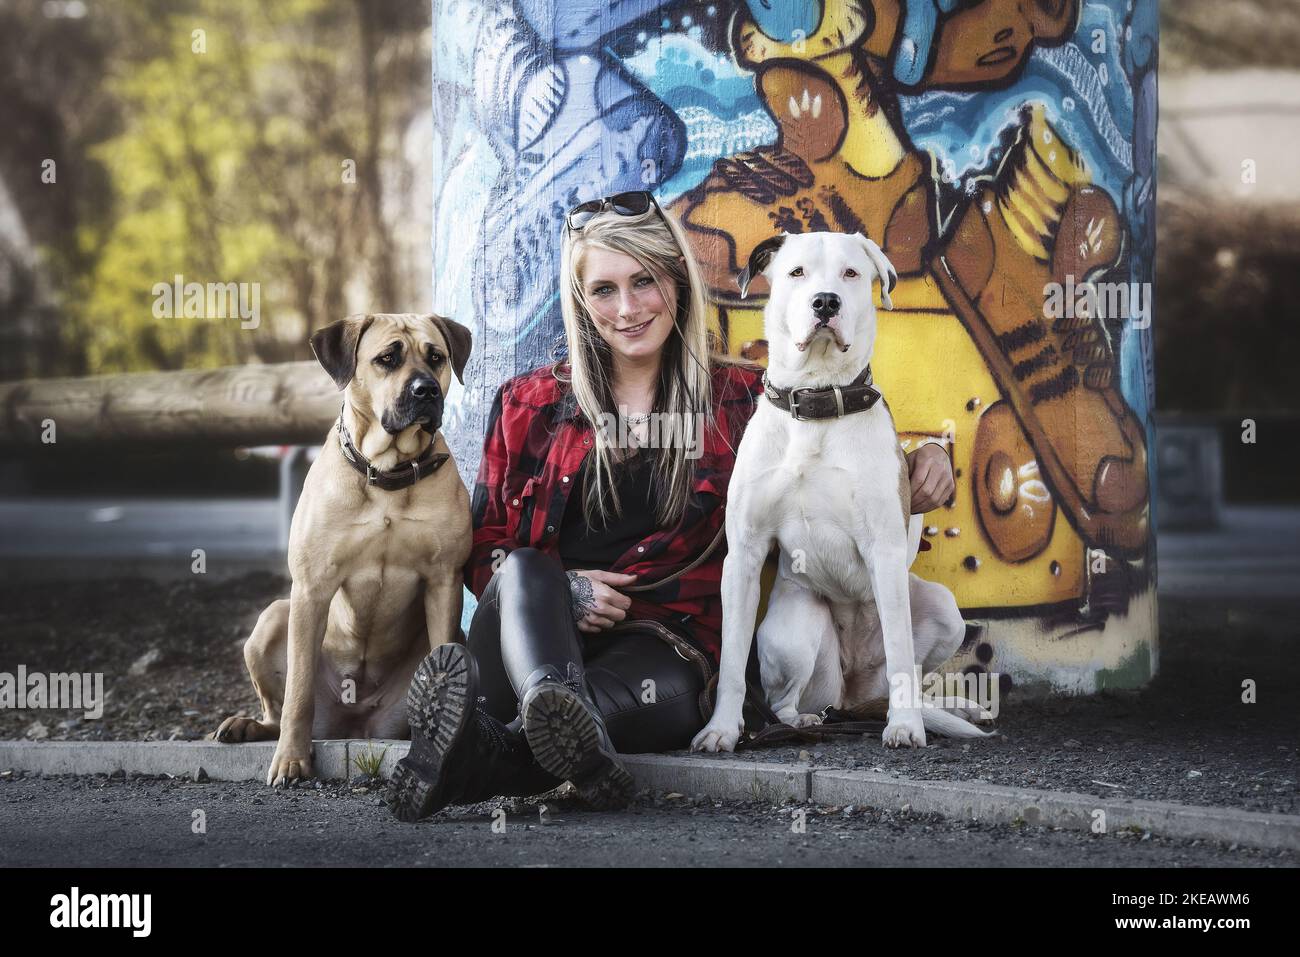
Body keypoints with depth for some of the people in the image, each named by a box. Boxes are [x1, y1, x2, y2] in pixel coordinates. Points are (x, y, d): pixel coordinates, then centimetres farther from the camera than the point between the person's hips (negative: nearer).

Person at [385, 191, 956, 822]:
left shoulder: (739, 399, 13)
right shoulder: (531, 404, 15)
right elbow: (482, 544, 16)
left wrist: (918, 472, -5)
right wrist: (554, 590, -6)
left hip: (657, 637, -1)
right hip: (533, 627, 1)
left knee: (668, 696, -38)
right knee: (526, 569, -35)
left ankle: (481, 739, -56)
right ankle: (566, 717, -65)